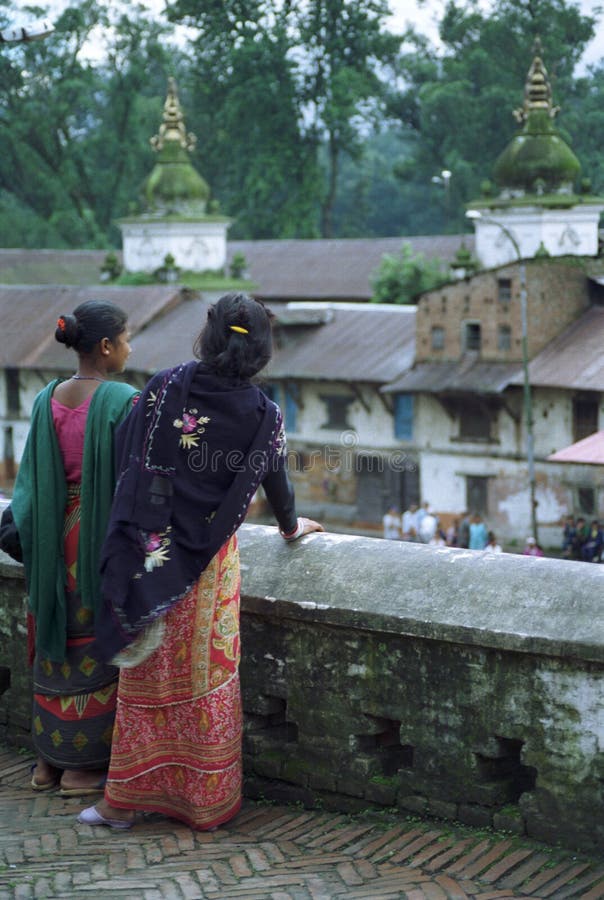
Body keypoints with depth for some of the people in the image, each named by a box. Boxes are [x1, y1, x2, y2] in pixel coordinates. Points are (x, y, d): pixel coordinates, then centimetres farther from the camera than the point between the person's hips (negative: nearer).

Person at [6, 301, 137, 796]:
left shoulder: (48, 399, 2)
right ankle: (84, 766, 13)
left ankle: (49, 760, 24)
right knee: (95, 648, 5)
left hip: (55, 539, 6)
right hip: (105, 539, -6)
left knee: (57, 641, 16)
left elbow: (32, 476, 5)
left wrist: (27, 530, 14)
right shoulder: (124, 401, -16)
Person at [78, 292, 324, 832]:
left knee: (148, 676, 9)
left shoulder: (164, 387, -7)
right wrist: (292, 527, 28)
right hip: (211, 563, -1)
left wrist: (136, 539, 8)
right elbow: (275, 480, 7)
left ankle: (126, 799, 15)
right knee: (207, 675, 9)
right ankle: (207, 798, 18)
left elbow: (125, 456, -3)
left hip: (152, 552, 1)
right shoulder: (262, 415, -6)